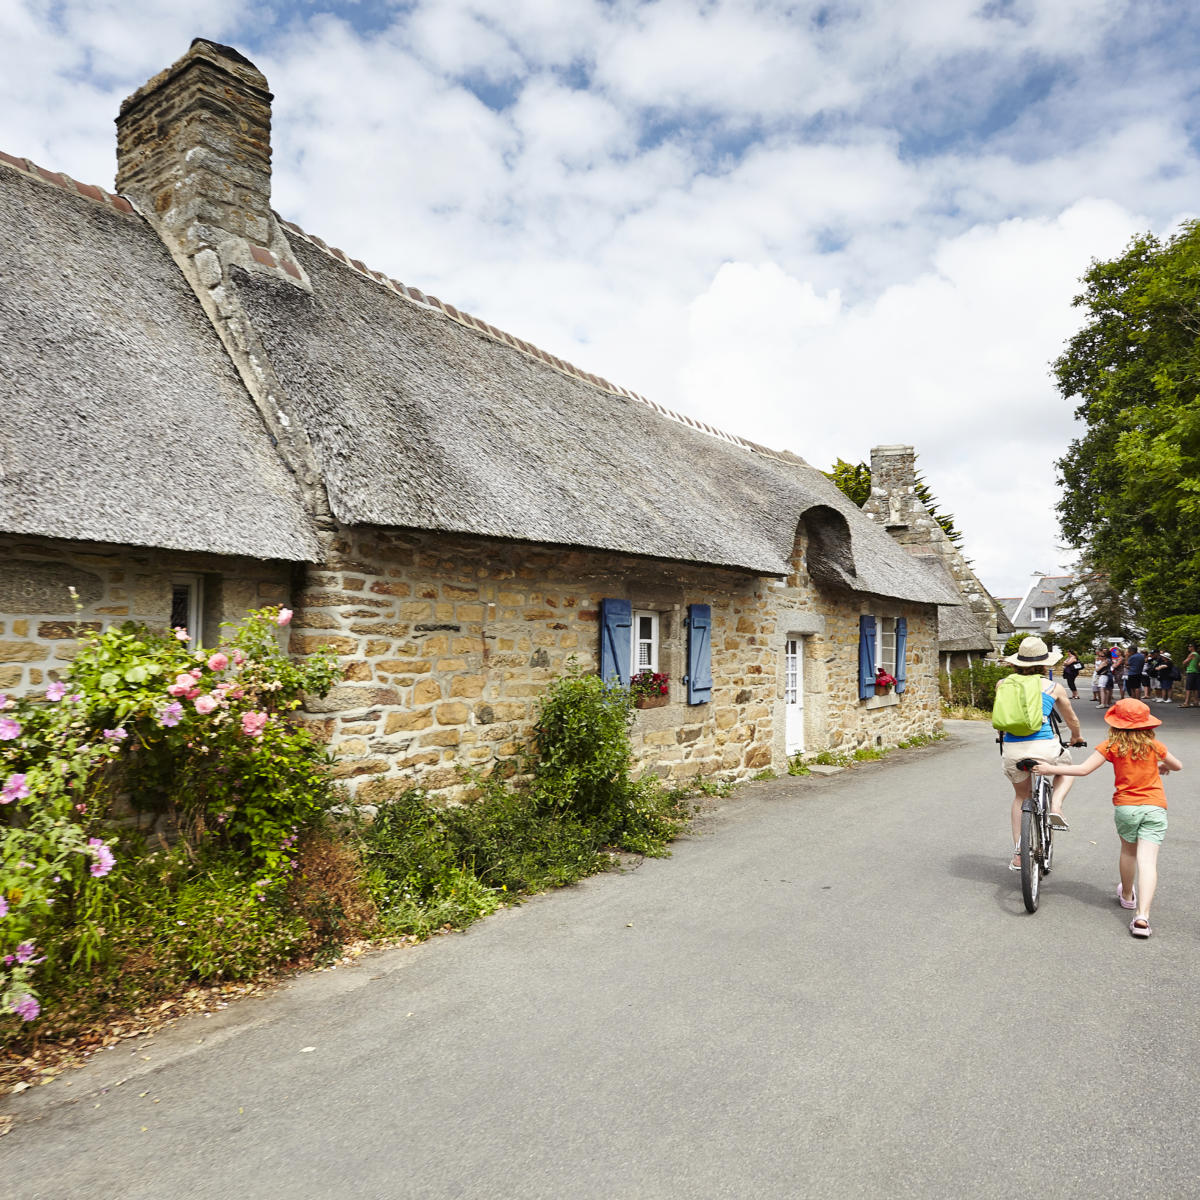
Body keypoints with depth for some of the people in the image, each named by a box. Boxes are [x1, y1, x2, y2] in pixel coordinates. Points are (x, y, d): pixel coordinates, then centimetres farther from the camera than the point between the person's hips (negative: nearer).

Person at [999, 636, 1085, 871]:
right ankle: (1055, 805, 9)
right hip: (1044, 747, -2)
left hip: (1012, 749, 2)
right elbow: (1072, 720, 21)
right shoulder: (1054, 688, 5)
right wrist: (1077, 737, 43)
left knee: (1020, 796, 25)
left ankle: (1017, 855, 23)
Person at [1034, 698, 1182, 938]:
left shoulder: (1111, 746, -6)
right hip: (1155, 808, 1)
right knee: (1147, 861, -6)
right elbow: (1178, 766, 19)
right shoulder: (1154, 746, 2)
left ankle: (1127, 896, 43)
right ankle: (1142, 916, -18)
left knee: (1128, 851, 24)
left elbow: (1084, 769, -14)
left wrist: (1050, 769, -7)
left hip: (1125, 806, 0)